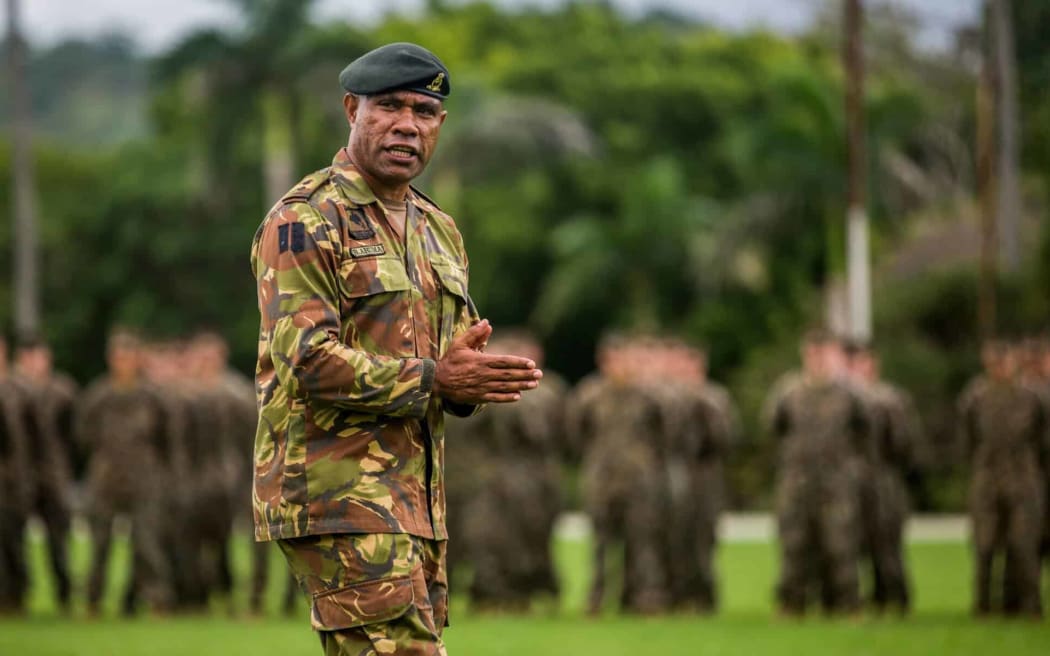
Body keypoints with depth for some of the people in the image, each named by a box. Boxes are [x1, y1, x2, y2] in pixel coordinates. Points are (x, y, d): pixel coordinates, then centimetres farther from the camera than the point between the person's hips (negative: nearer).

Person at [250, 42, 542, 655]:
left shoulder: (439, 230, 18)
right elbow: (307, 359, -18)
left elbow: (456, 372, 20)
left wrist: (471, 380, -6)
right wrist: (434, 378, -20)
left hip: (415, 493, 9)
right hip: (335, 489, -8)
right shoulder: (306, 220, -8)